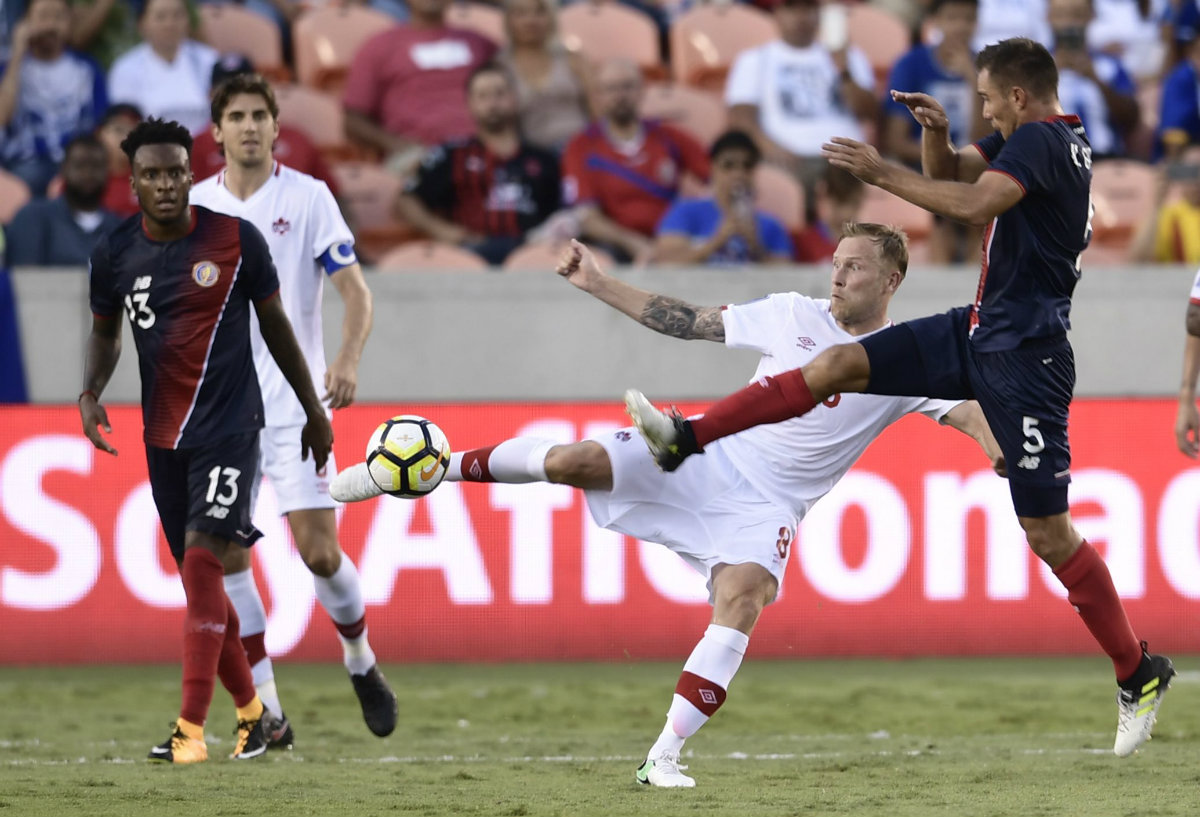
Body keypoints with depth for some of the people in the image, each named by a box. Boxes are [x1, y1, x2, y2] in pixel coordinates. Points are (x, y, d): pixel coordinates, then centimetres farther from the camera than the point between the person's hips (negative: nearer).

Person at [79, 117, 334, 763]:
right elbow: (106, 331, 17)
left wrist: (314, 411, 11)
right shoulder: (114, 254, 1)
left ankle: (191, 728, -20)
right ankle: (249, 709, 27)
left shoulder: (236, 240, -7)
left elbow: (275, 323, 5)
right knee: (199, 577, 9)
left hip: (229, 425, -4)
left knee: (202, 559, -17)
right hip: (162, 436, 4)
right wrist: (90, 395, -3)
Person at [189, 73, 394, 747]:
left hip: (293, 400, -3)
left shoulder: (308, 197, -2)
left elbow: (356, 290, -5)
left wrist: (347, 360, -22)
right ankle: (267, 710, 4)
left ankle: (361, 659, 20)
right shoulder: (194, 206, 7)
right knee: (226, 555, -3)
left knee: (319, 552, -9)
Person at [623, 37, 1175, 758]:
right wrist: (936, 132, 0)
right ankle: (684, 440, 2)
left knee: (1048, 532, -6)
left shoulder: (1043, 140, -17)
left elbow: (974, 203, -32)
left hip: (1024, 355, -10)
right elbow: (950, 172, 22)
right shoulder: (1033, 138, 12)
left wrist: (883, 173, -24)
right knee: (839, 364, 2)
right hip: (981, 331, 10)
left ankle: (1141, 676, 5)